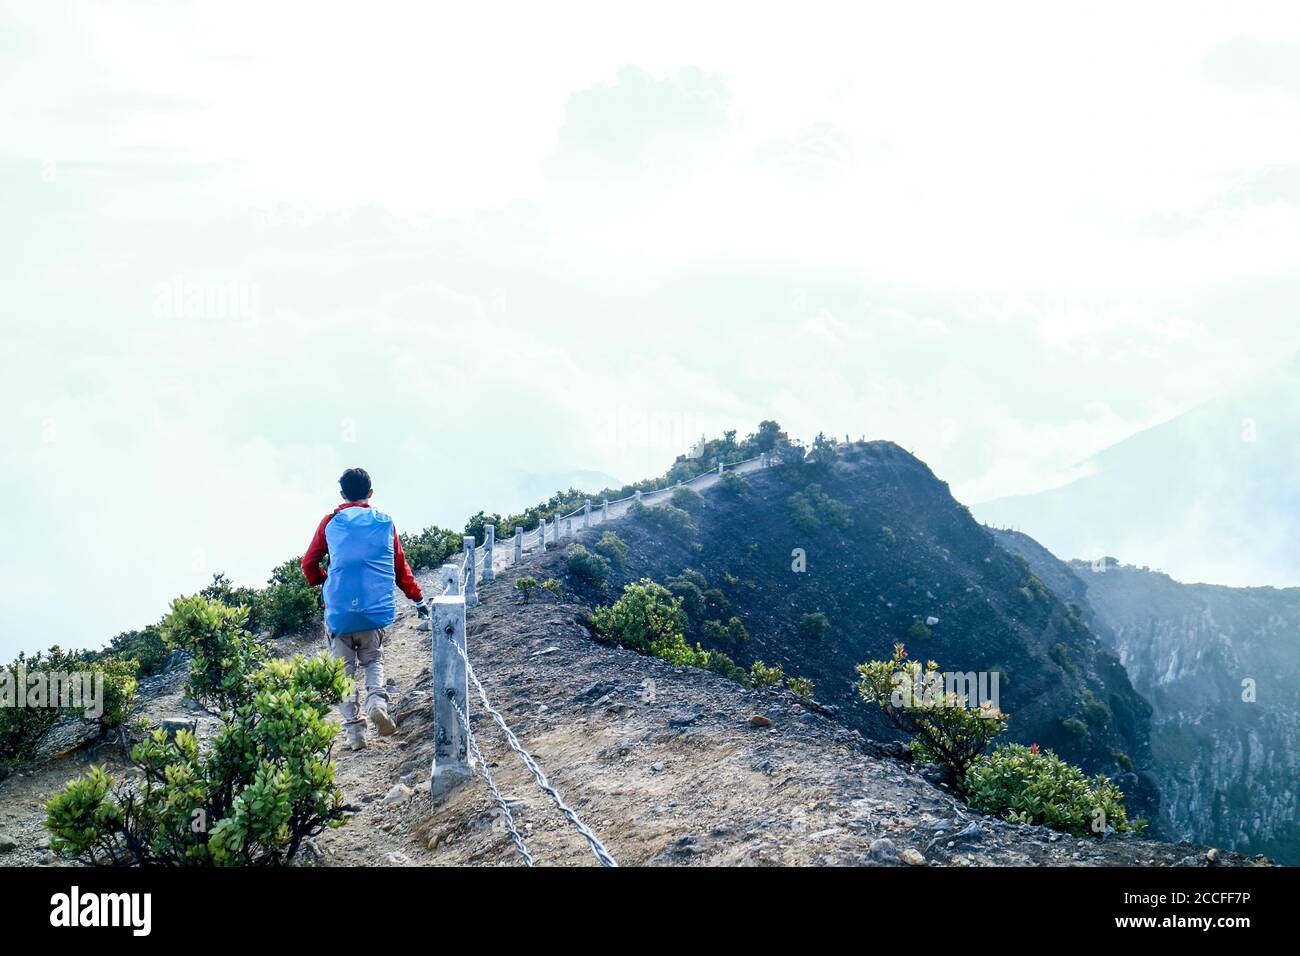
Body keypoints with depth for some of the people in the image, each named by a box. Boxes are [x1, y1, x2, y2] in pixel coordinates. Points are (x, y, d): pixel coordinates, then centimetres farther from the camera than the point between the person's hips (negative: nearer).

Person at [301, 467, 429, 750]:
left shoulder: (330, 523, 4)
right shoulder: (385, 523, 6)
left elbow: (309, 563, 11)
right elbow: (400, 567, 10)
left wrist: (322, 582, 31)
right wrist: (418, 599, 21)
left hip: (338, 610, -1)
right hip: (375, 610, 1)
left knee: (345, 669, 10)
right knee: (373, 660, 20)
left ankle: (354, 730, 3)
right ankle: (377, 700, -8)